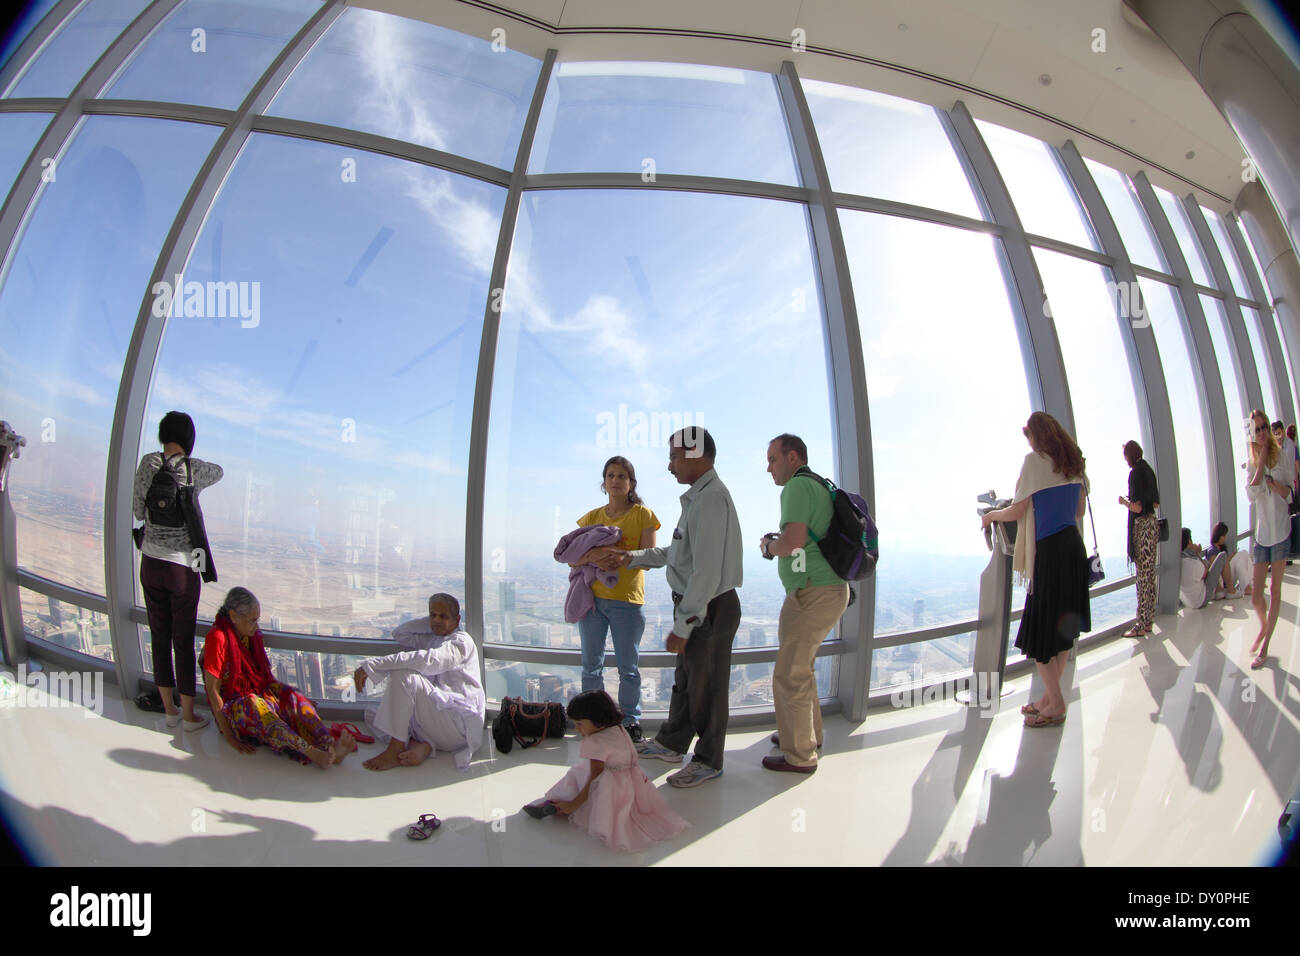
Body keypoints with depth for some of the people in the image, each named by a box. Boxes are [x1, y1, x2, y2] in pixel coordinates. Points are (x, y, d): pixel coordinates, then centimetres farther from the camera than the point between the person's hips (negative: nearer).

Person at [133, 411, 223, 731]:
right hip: (183, 567, -3)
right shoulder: (195, 469, -12)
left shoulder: (148, 463, -5)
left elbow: (137, 512, 3)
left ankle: (170, 710, 26)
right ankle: (188, 715, 17)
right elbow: (219, 472, 12)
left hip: (151, 563, 3)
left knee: (160, 637, 13)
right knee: (184, 641, 7)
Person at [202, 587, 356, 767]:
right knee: (256, 709, -37)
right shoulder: (217, 638, -16)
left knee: (293, 698, -21)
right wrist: (229, 737, -21)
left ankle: (330, 746, -44)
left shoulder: (253, 635, 8)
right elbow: (213, 691, -18)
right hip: (233, 705, -7)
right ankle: (313, 753, -58)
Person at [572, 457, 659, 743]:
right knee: (591, 665, 10)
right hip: (592, 598, 3)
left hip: (627, 600, -3)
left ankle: (631, 722, 17)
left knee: (628, 667, 3)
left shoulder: (643, 514, 2)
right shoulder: (592, 517, 12)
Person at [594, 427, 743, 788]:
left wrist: (682, 625, -24)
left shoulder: (711, 498, -23)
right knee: (686, 677, 23)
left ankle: (708, 760, 24)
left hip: (710, 608, -10)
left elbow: (707, 572, -27)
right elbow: (677, 552, 21)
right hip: (694, 605, 10)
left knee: (706, 685, 6)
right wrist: (631, 558, 20)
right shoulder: (698, 497, 12)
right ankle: (671, 743, 40)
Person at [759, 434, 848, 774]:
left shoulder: (798, 486, -12)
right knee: (800, 667, 22)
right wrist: (778, 545, 15)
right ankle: (809, 735, 34)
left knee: (790, 675, -2)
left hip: (813, 593, -10)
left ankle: (800, 755, 8)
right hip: (830, 589, 10)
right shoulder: (820, 486, 18)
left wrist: (768, 546, -4)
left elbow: (793, 541, -23)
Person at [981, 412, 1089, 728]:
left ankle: (1055, 704, 3)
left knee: (1039, 628, 0)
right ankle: (1051, 696, 20)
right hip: (1074, 548, 8)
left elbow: (1017, 511, -11)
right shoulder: (1074, 464, 12)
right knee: (1063, 624, 12)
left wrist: (991, 515, 7)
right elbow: (1079, 511, 19)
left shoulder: (1035, 461, -9)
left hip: (1049, 550, -8)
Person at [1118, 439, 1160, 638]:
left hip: (1142, 526, -9)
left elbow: (1137, 507, -20)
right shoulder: (1148, 470, 12)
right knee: (1149, 574, 13)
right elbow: (1156, 503, 18)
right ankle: (1149, 620, 19)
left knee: (1143, 575, -6)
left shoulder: (1136, 472, -15)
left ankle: (1142, 625, -2)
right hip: (1152, 524, 9)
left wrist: (1124, 502, -1)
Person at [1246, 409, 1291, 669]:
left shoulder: (1281, 456, -2)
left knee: (1275, 591, 3)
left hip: (1280, 530, -2)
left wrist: (1276, 484, -21)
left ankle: (1265, 647, 11)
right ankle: (1263, 628, 32)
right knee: (1255, 595, 1)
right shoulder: (1251, 464, 6)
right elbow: (1252, 495, -12)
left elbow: (1289, 495, -1)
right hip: (1261, 532, 2)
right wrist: (1261, 461, -10)